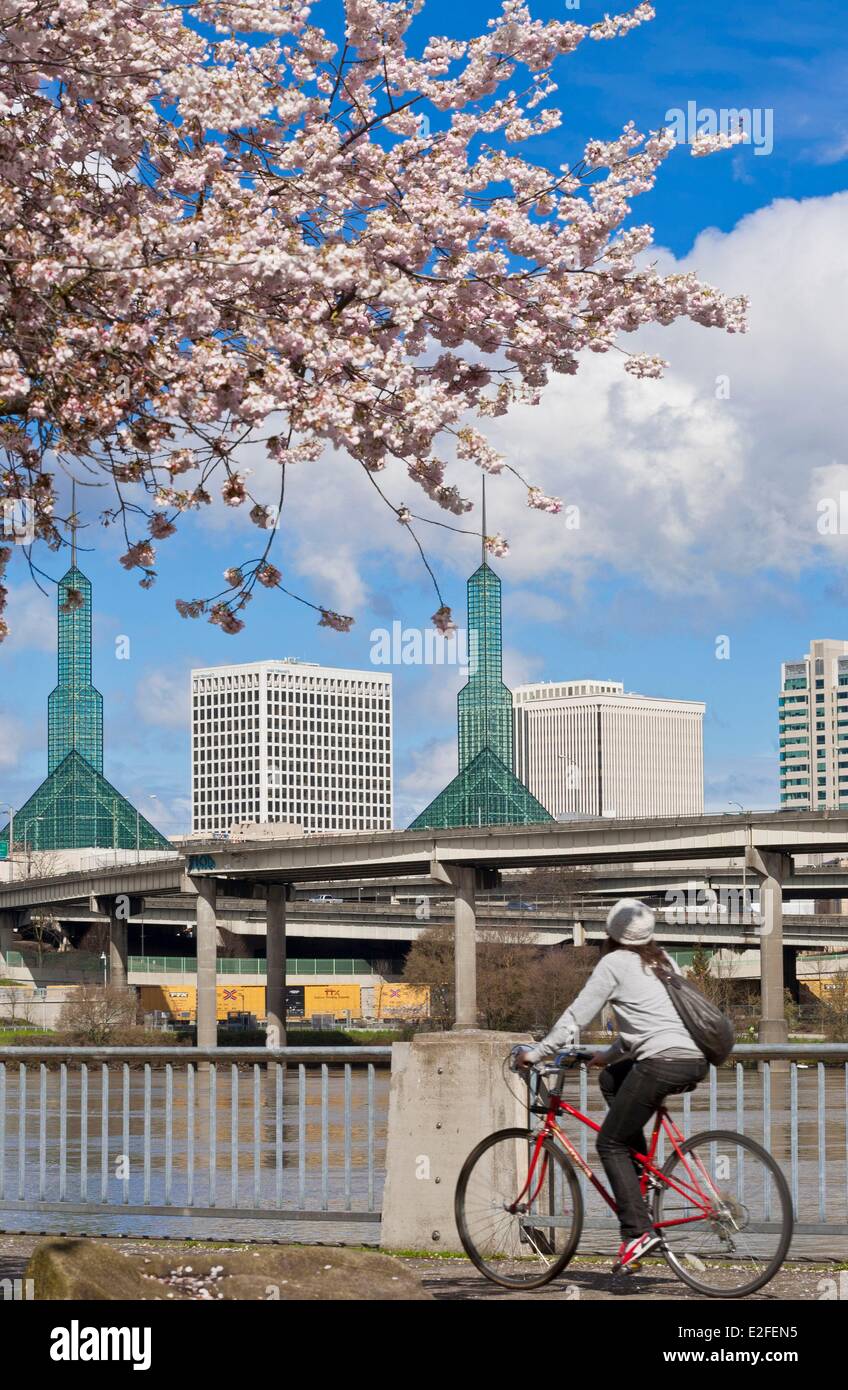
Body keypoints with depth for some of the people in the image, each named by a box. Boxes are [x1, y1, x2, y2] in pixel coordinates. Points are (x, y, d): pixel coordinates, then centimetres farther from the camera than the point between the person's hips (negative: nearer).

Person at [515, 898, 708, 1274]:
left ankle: (638, 1231, -9)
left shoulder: (614, 964, 3)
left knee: (610, 1143, 3)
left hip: (663, 1061, -8)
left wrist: (534, 1054, 11)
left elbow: (575, 1017, 2)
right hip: (697, 1061, 8)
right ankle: (641, 1170, 21)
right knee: (611, 1079, 29)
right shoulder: (662, 961, 25)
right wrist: (609, 1056, 41)